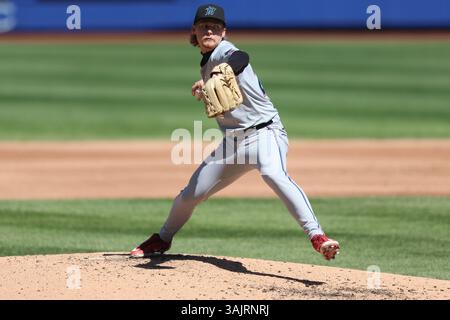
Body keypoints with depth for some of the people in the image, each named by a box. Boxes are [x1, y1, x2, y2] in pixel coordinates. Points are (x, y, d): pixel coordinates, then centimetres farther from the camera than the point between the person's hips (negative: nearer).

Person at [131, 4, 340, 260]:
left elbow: (240, 58, -37)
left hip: (265, 133, -8)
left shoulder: (223, 51, -10)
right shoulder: (207, 62, 16)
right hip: (233, 142, 8)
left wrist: (211, 80, -50)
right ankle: (163, 240, 38)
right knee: (190, 195, 12)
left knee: (273, 173, -38)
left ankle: (317, 236, -44)